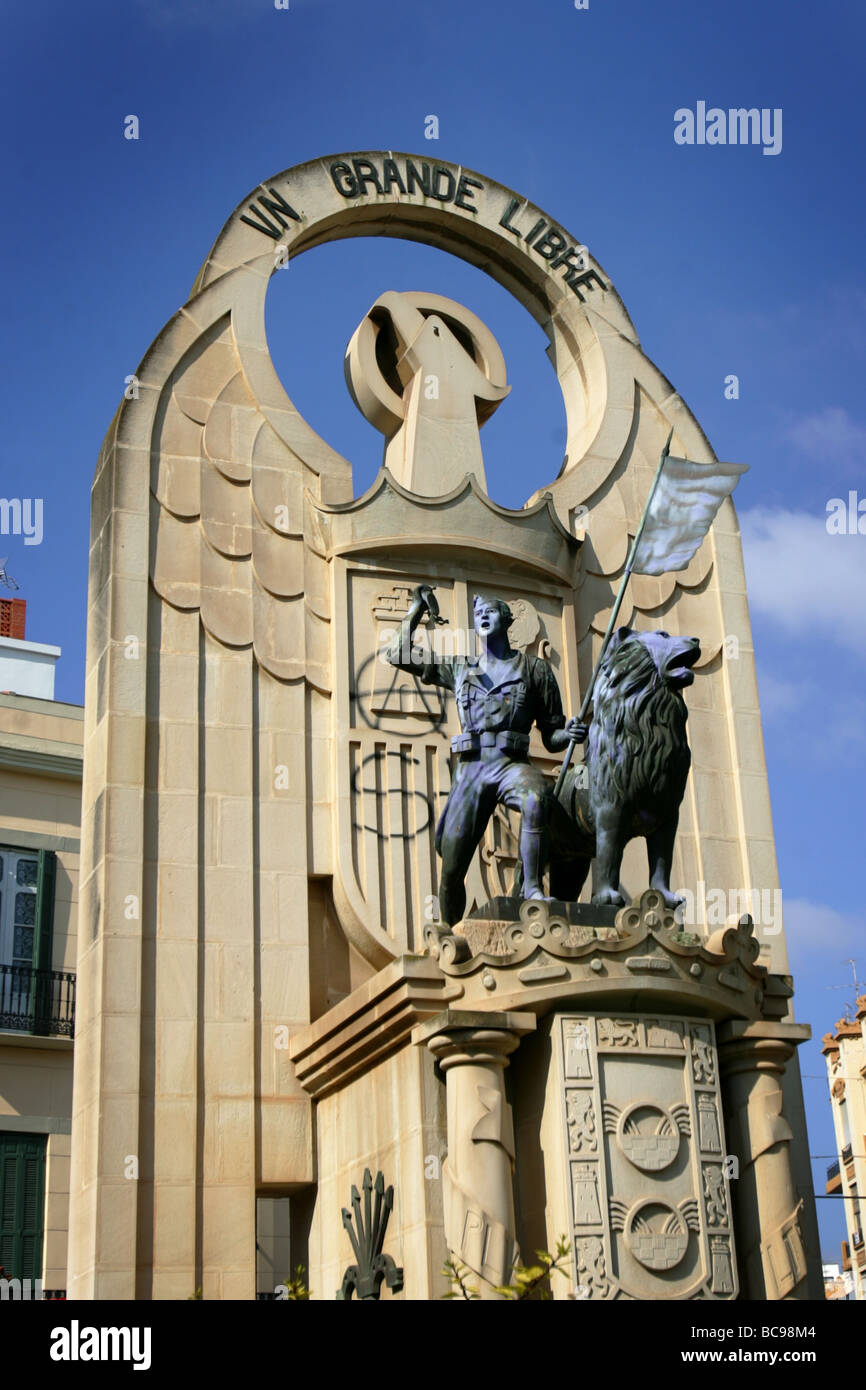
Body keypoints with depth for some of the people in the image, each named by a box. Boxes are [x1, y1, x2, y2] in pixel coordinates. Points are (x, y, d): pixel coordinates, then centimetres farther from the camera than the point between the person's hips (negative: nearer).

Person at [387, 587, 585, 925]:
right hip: (471, 770, 3)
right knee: (451, 869, -3)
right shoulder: (459, 668, 20)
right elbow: (398, 654, 24)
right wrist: (418, 608, 25)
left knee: (537, 799, -40)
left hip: (513, 765, -3)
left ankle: (533, 889, -37)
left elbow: (551, 737, 11)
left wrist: (568, 734, -12)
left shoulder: (534, 669, 12)